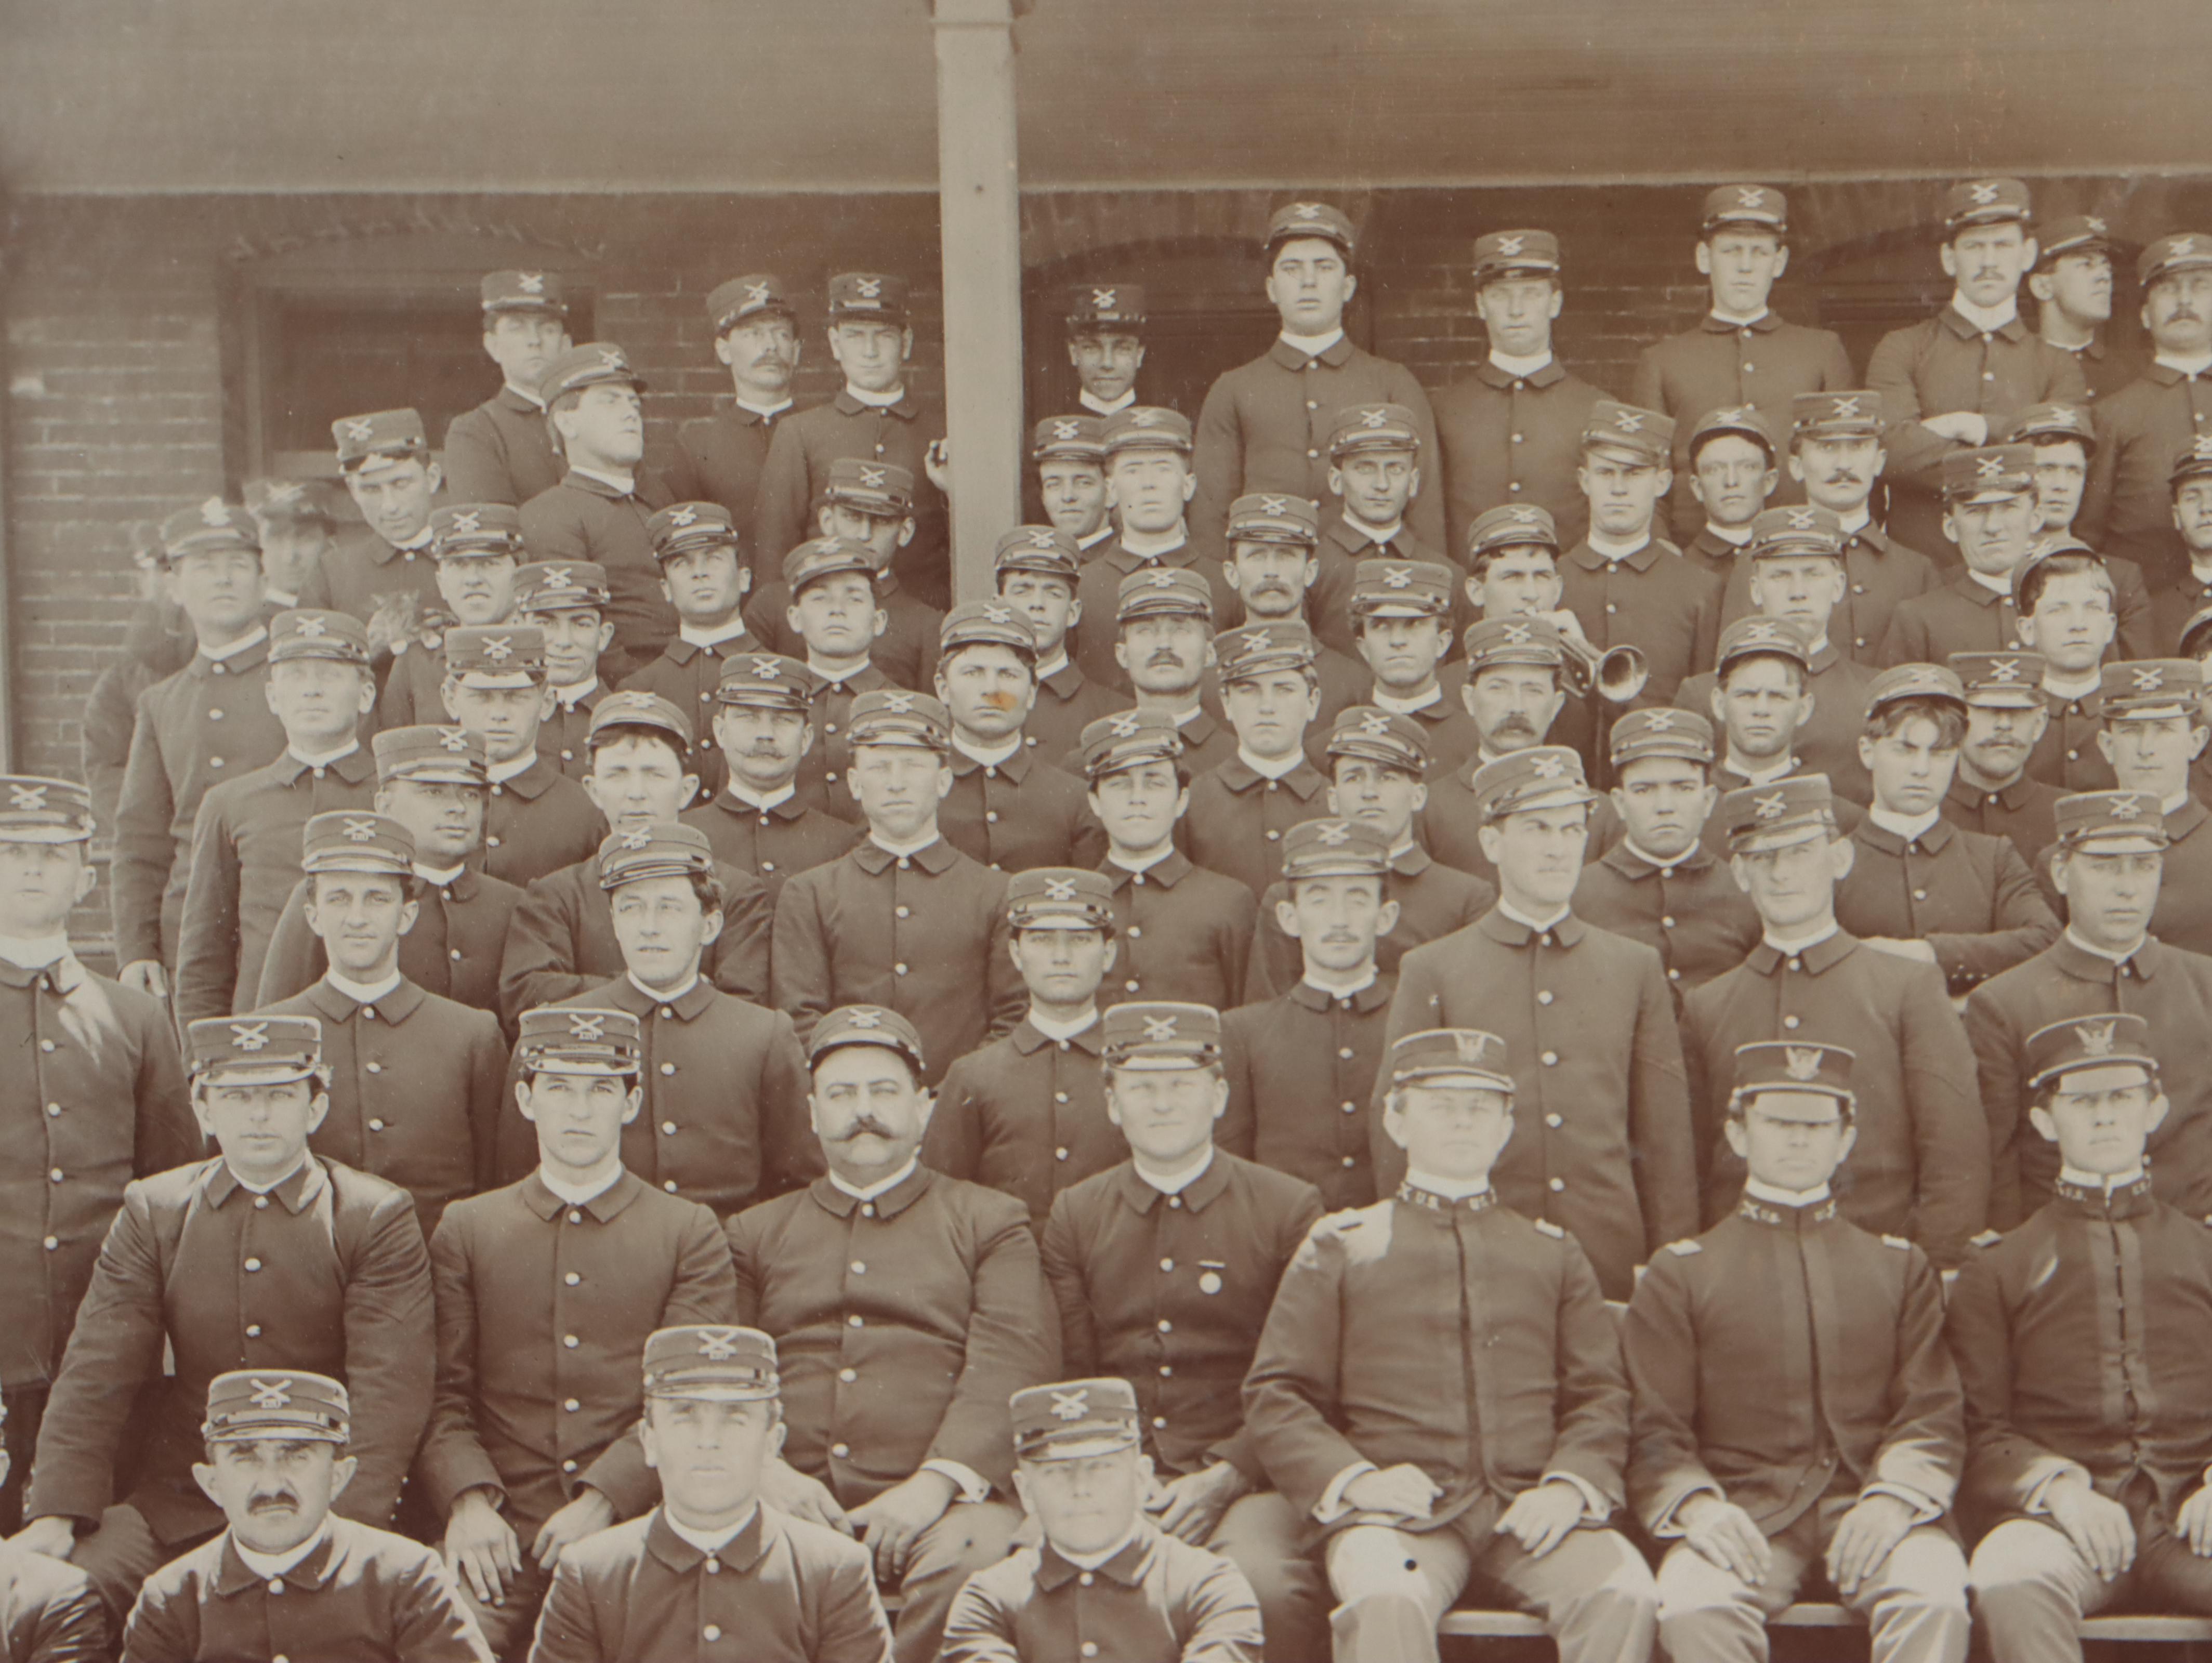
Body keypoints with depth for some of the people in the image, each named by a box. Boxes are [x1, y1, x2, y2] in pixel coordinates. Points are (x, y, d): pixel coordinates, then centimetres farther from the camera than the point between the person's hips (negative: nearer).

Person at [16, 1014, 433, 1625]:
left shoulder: (378, 1218, -1)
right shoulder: (152, 1212, 8)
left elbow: (388, 1391, -9)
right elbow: (96, 1371, 2)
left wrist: (344, 1527, -21)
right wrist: (57, 1511, -10)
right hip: (176, 1506, 2)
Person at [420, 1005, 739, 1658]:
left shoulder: (690, 1233, 11)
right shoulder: (465, 1229, 16)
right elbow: (443, 1395, 8)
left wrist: (602, 1499, -13)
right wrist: (468, 1500, -10)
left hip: (637, 1525, -1)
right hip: (503, 1534, 1)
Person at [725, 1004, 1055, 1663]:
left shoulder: (990, 1222, 17)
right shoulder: (757, 1233, 24)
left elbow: (1009, 1367, 2)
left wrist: (936, 1483, -14)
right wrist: (764, 1468, -8)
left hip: (944, 1501, -1)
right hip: (795, 1505, 1)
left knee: (973, 1568, -35)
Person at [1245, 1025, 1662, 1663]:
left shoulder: (1554, 1253, 22)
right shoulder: (1338, 1250, 15)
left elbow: (1601, 1395, 15)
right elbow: (1275, 1397, 8)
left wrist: (1570, 1485, -6)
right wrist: (1354, 1479, -10)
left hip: (1532, 1509, 2)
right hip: (1397, 1508, -2)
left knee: (1625, 1596, -28)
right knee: (1387, 1602, -36)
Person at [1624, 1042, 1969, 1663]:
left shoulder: (1903, 1267, 19)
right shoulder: (1679, 1273, 14)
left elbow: (1934, 1413, 10)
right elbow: (1656, 1430, 6)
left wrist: (1893, 1495, -12)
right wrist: (1696, 1506, -15)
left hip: (1871, 1511, 1)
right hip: (1742, 1512, -1)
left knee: (1936, 1598, -32)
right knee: (1695, 1606, -34)